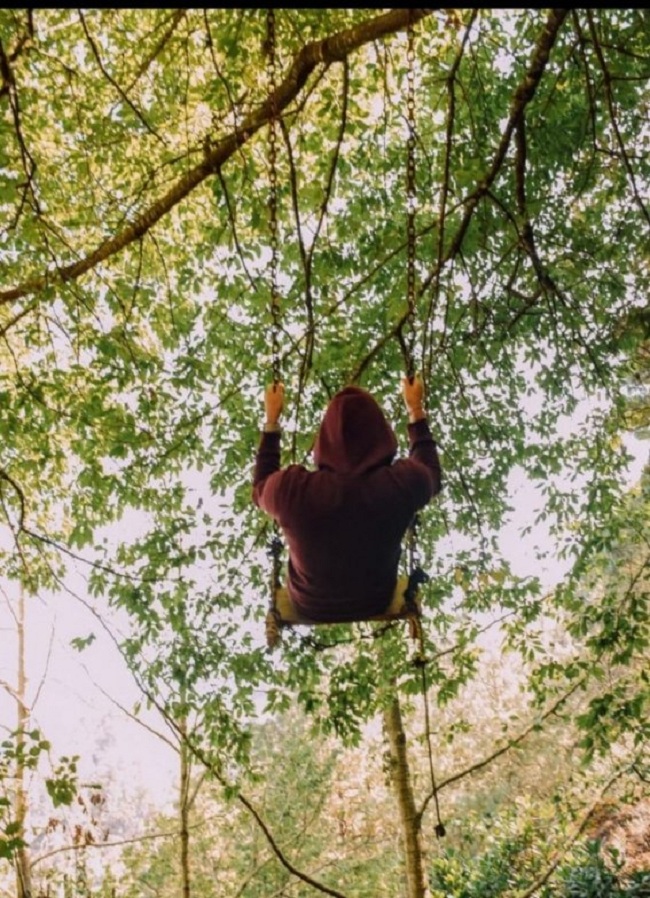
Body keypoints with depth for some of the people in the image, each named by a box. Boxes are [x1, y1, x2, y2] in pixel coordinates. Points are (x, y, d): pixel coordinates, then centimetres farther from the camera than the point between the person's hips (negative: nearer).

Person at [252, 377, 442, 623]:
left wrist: (272, 419, 0)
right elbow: (431, 475, -3)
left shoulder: (292, 487, -32)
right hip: (376, 602, 1)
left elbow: (260, 489, -5)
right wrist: (416, 410, 4)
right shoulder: (404, 483, -30)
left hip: (310, 605, 0)